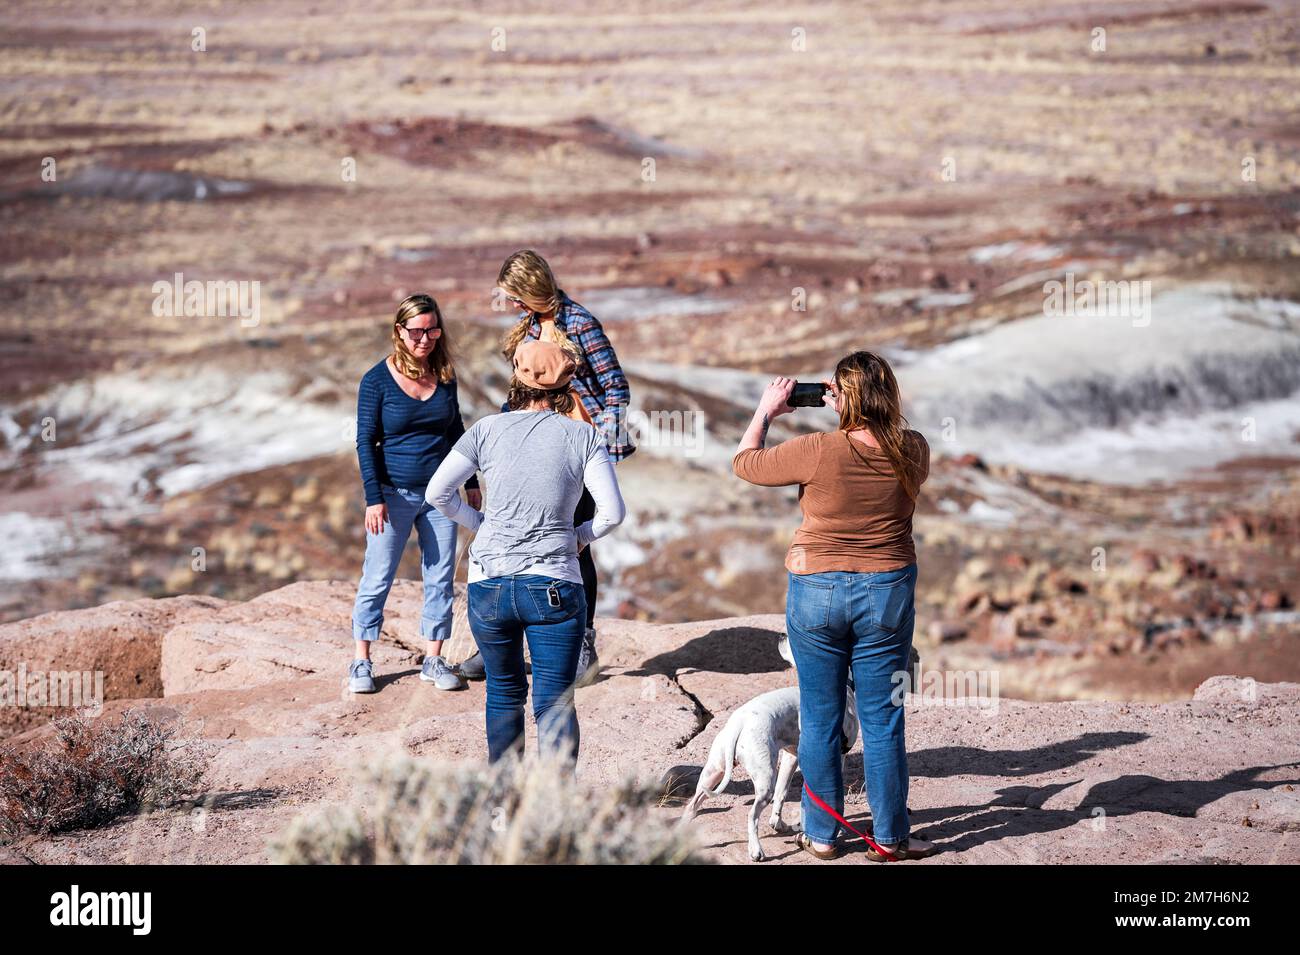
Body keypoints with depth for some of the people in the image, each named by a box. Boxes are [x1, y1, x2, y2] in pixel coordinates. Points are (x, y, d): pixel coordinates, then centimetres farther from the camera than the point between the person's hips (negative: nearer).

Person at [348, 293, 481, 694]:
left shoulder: (444, 376, 5)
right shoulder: (377, 380, -7)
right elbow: (365, 442, -7)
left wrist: (471, 482, 15)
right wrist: (373, 497, -13)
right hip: (394, 494, -4)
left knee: (440, 578, 5)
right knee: (377, 578, -1)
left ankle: (433, 660, 13)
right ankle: (361, 662, 8)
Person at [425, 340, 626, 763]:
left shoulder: (488, 430, 2)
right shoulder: (584, 437, -1)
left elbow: (437, 493, 0)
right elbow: (612, 511, -7)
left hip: (488, 582, 2)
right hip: (554, 586, -2)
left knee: (504, 690, 20)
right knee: (555, 701, 0)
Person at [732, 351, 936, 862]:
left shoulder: (818, 451, -18)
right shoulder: (913, 451, -7)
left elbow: (744, 463, -3)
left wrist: (765, 411, 10)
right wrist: (853, 414, 16)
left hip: (816, 592, -2)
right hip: (888, 593, 2)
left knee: (819, 718, 10)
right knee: (883, 720, 9)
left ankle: (821, 834, 19)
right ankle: (889, 838, 15)